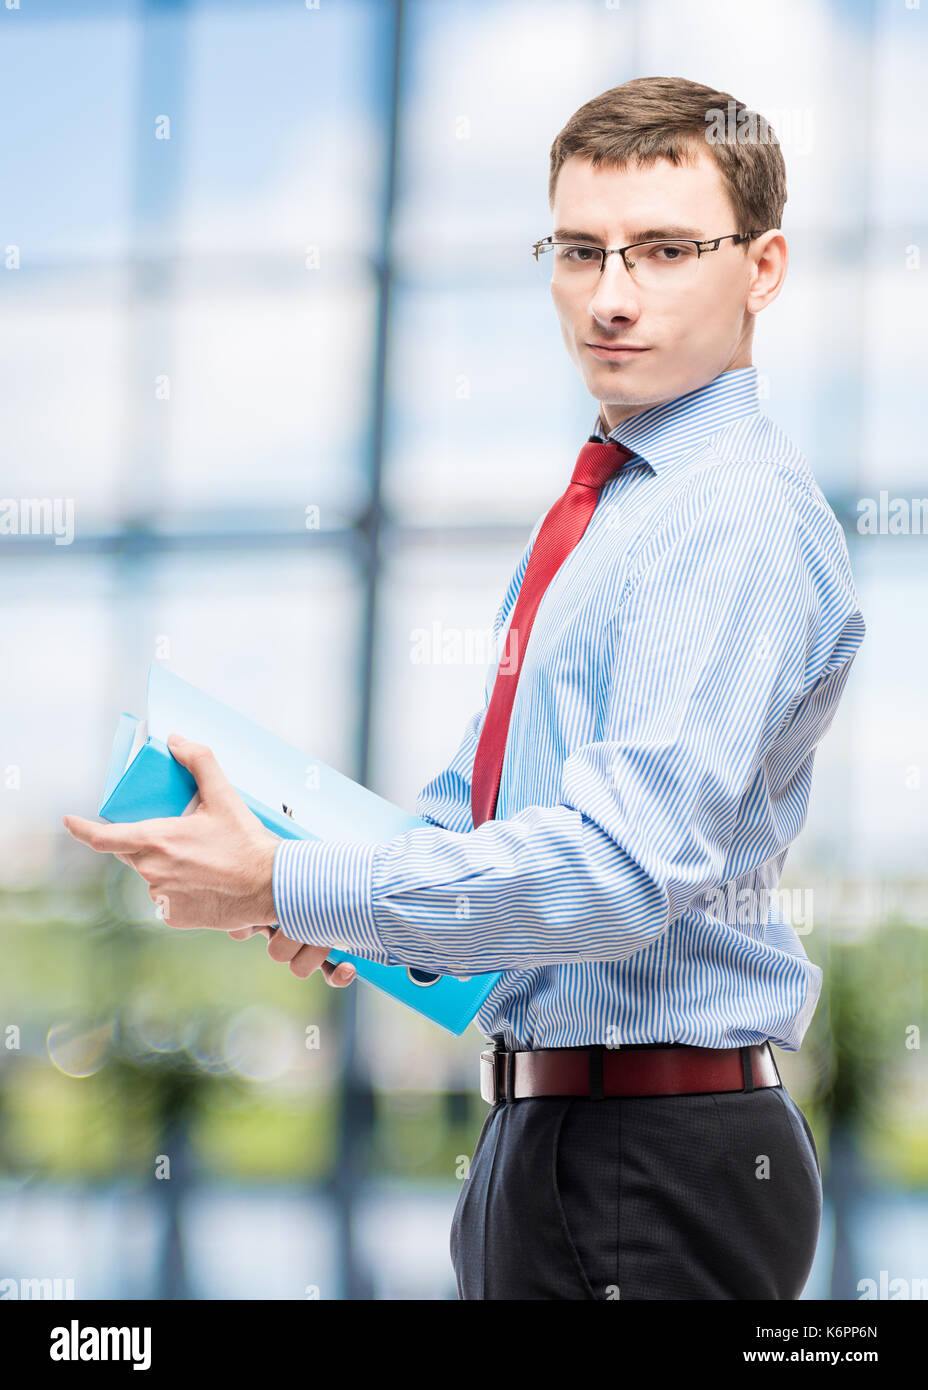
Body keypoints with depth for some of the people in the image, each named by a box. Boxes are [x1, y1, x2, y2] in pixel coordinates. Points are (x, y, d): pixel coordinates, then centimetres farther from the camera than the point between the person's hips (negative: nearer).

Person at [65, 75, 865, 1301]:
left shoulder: (744, 522, -17)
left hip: (653, 1184, -9)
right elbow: (475, 796, 23)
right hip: (541, 1140, 9)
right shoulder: (590, 510, 14)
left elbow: (623, 870, -26)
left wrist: (287, 888, -22)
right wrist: (347, 894, 1)